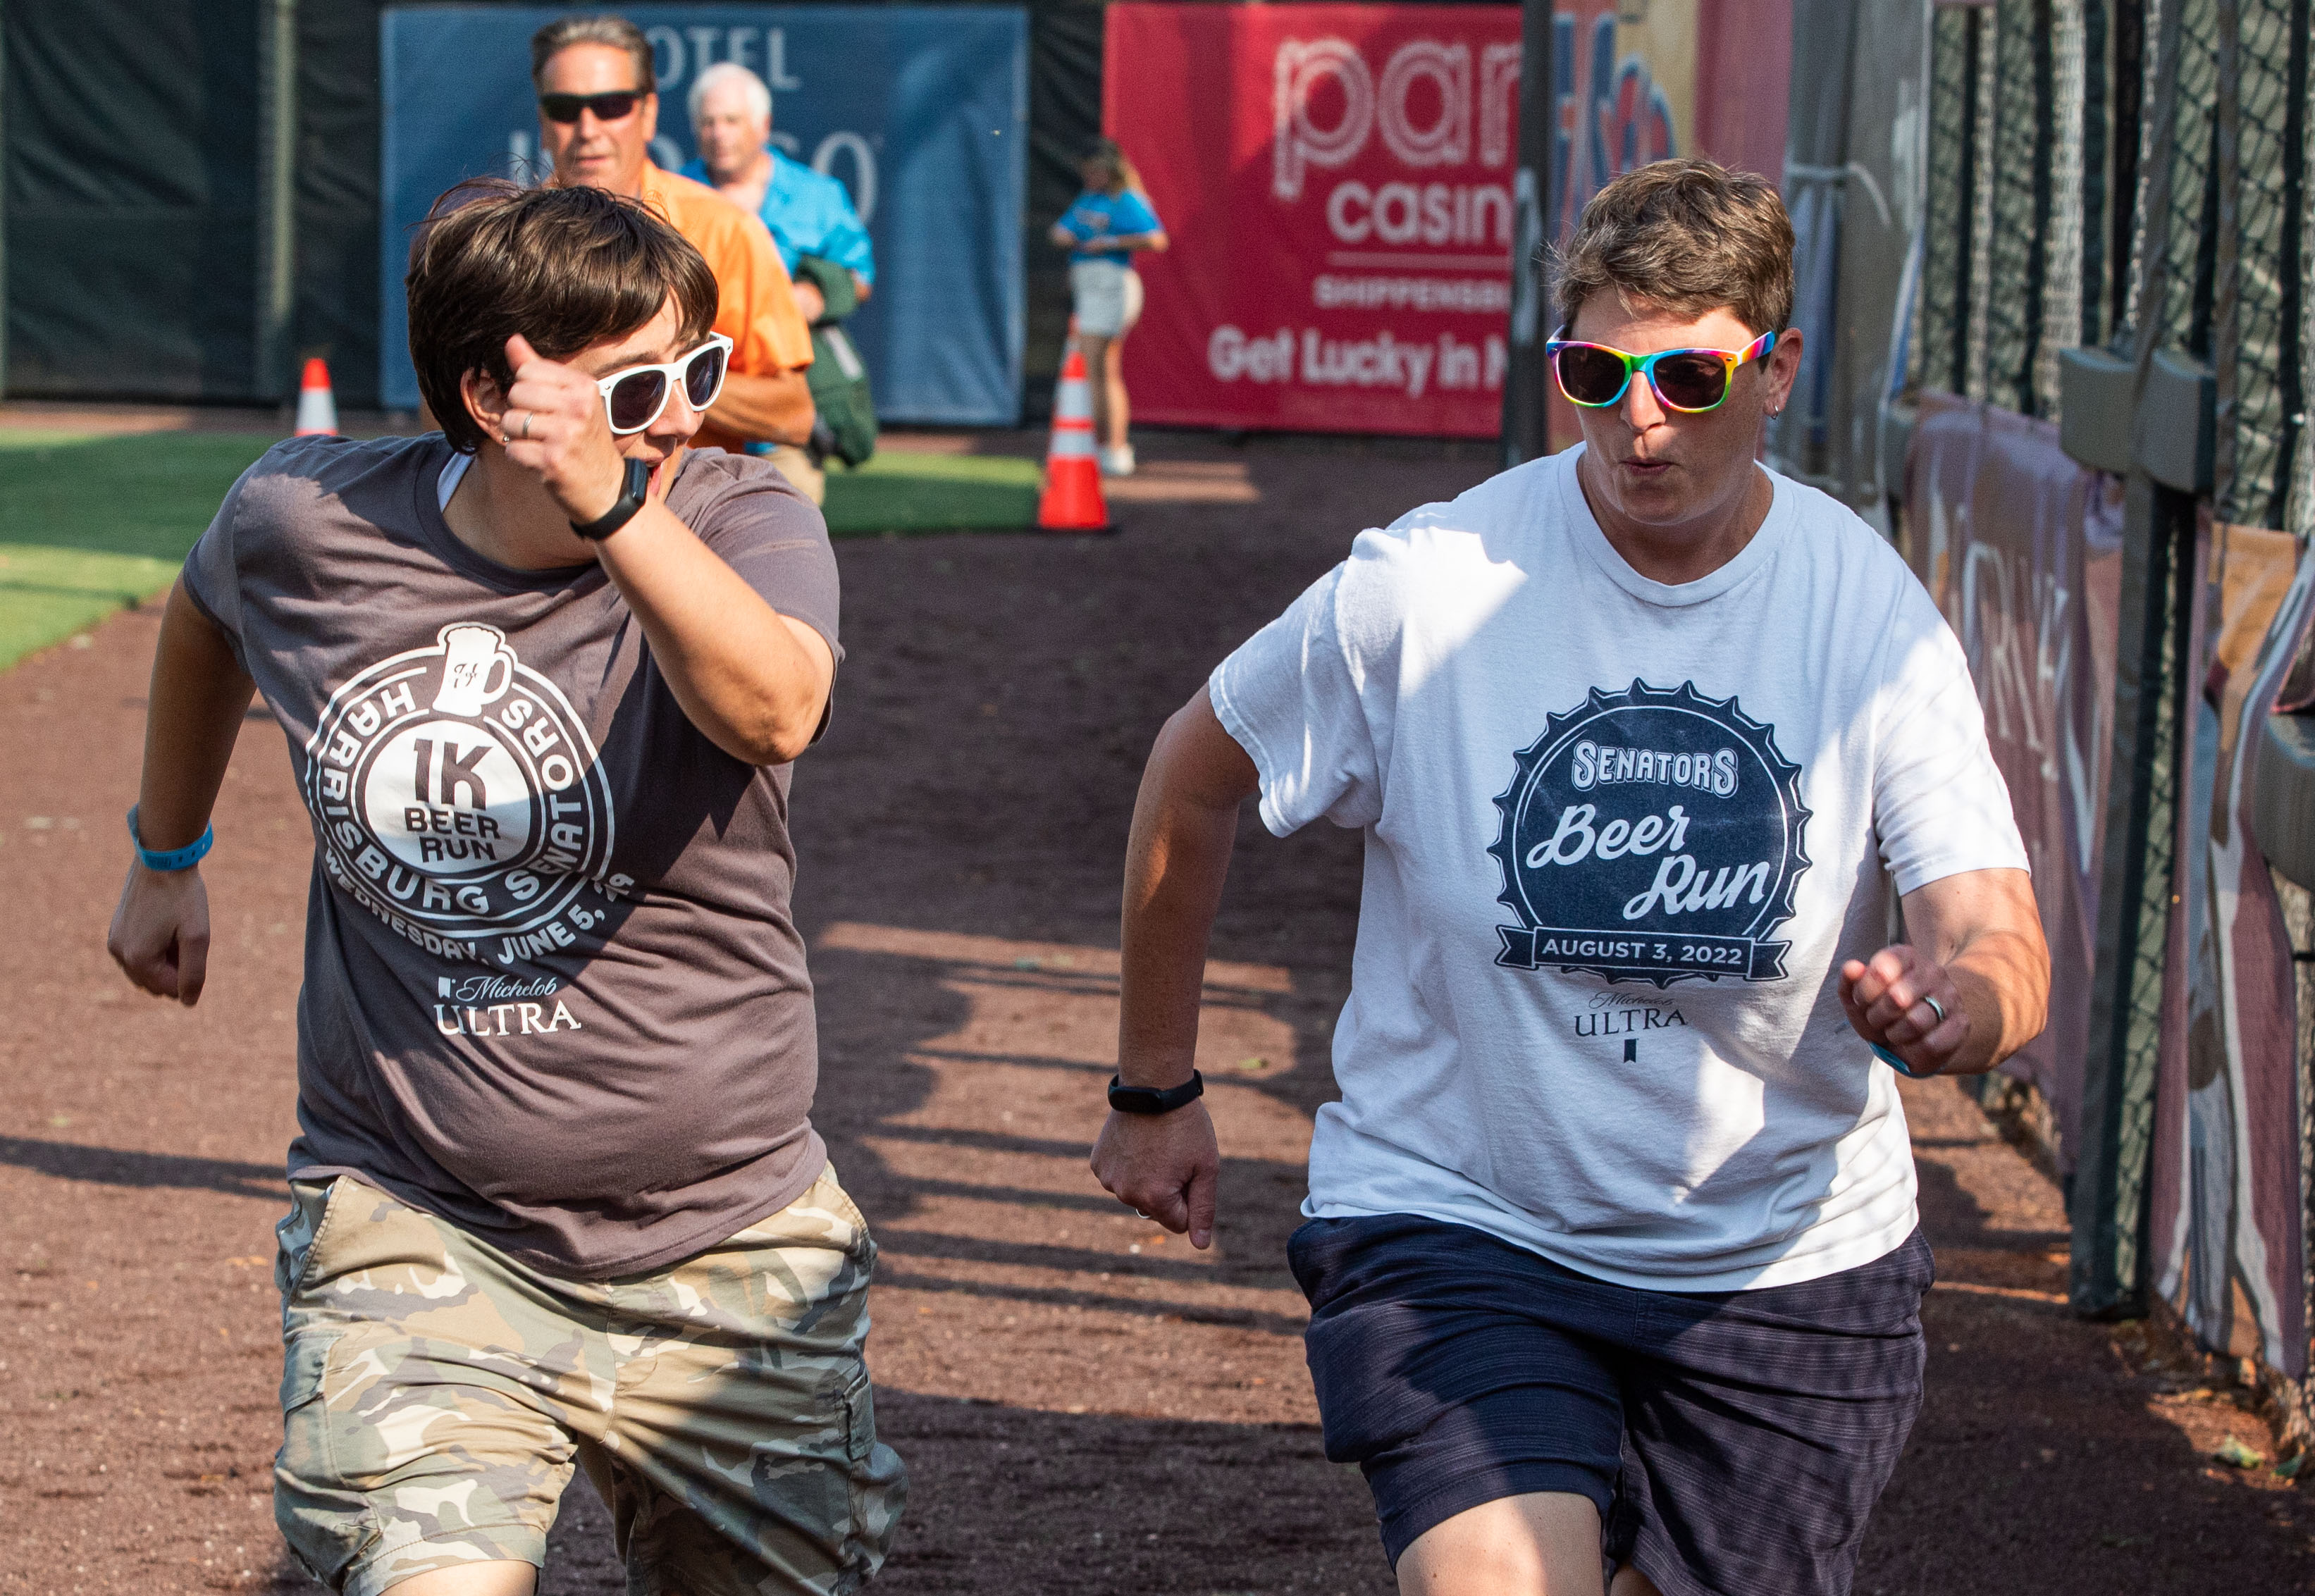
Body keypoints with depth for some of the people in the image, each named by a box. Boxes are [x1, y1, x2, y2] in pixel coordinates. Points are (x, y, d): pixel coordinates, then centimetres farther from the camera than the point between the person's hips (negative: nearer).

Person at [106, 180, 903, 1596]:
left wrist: (613, 510, -47)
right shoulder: (307, 522, -4)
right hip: (413, 1225, -1)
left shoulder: (741, 522, -10)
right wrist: (168, 856, 31)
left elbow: (775, 711, -34)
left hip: (723, 1248, 1)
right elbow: (207, 613, 21)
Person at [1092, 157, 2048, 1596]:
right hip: (1458, 1222, -2)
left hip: (1788, 1262, 2)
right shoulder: (1425, 587, -11)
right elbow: (1195, 778, 5)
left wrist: (1950, 1003, -39)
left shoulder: (1874, 617, -8)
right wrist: (1156, 1090, 11)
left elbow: (2008, 951, -14)